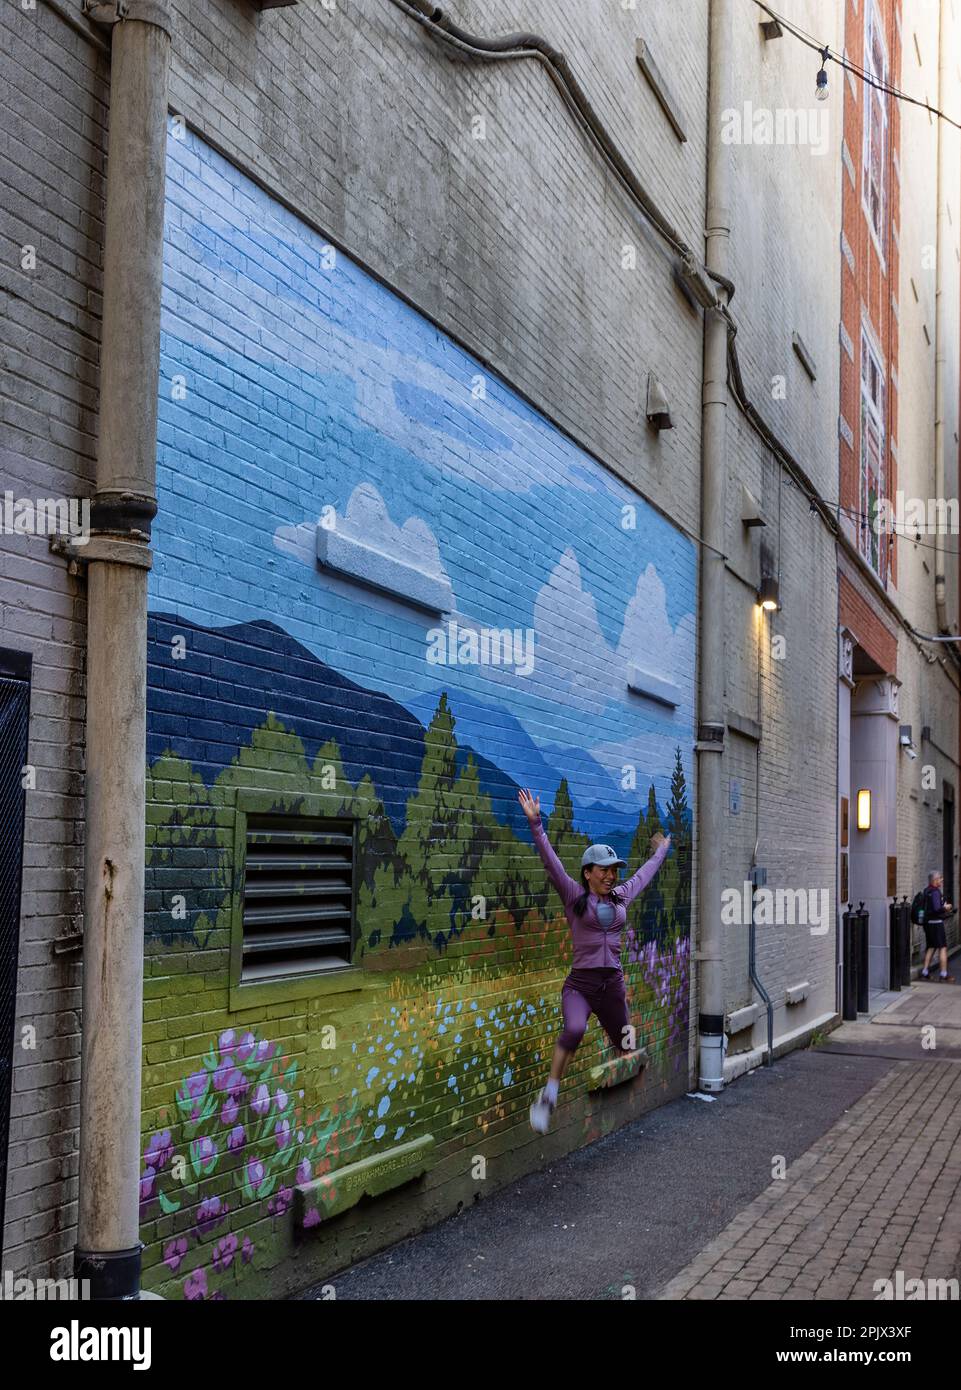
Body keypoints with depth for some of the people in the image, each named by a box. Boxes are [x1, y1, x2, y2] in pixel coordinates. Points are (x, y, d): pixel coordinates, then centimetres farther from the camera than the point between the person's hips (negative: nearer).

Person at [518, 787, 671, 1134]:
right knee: (574, 1030, -33)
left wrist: (661, 851, 45)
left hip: (613, 985, 5)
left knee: (627, 1051, 11)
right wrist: (536, 824, -22)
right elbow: (551, 862, -11)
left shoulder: (621, 897, 11)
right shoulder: (574, 896, -1)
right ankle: (548, 1098, -23)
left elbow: (644, 874, 29)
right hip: (580, 984, -5)